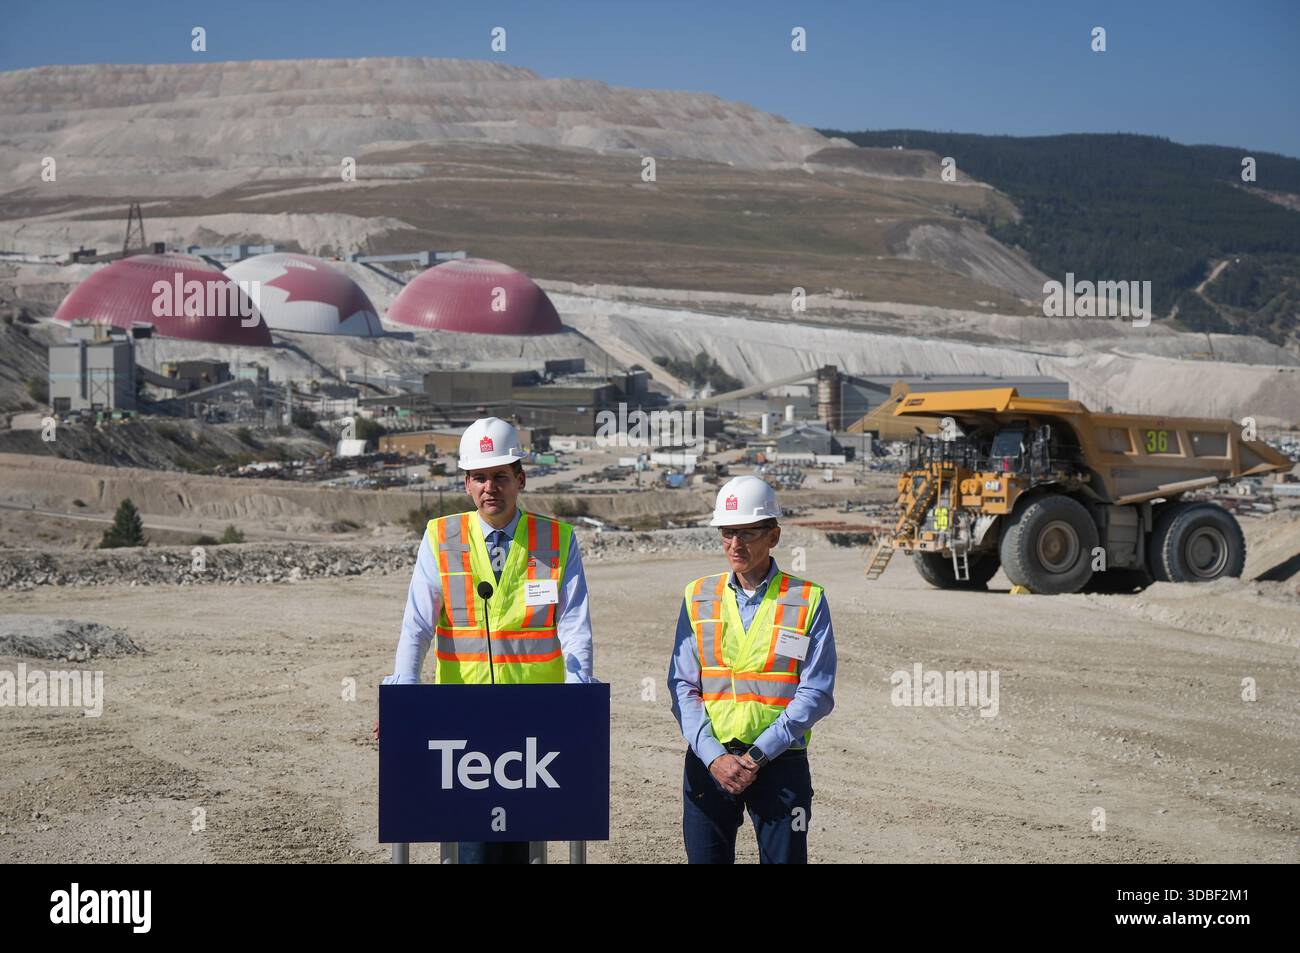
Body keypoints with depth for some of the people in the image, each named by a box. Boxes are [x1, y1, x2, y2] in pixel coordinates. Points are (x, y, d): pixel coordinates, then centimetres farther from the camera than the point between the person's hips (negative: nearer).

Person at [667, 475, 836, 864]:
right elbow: (682, 687, 4)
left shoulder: (807, 601, 0)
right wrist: (714, 757, -9)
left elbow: (816, 693, -5)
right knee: (706, 857, 3)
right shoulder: (698, 598, 7)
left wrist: (758, 755, -12)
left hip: (780, 762, -2)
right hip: (708, 762, 2)